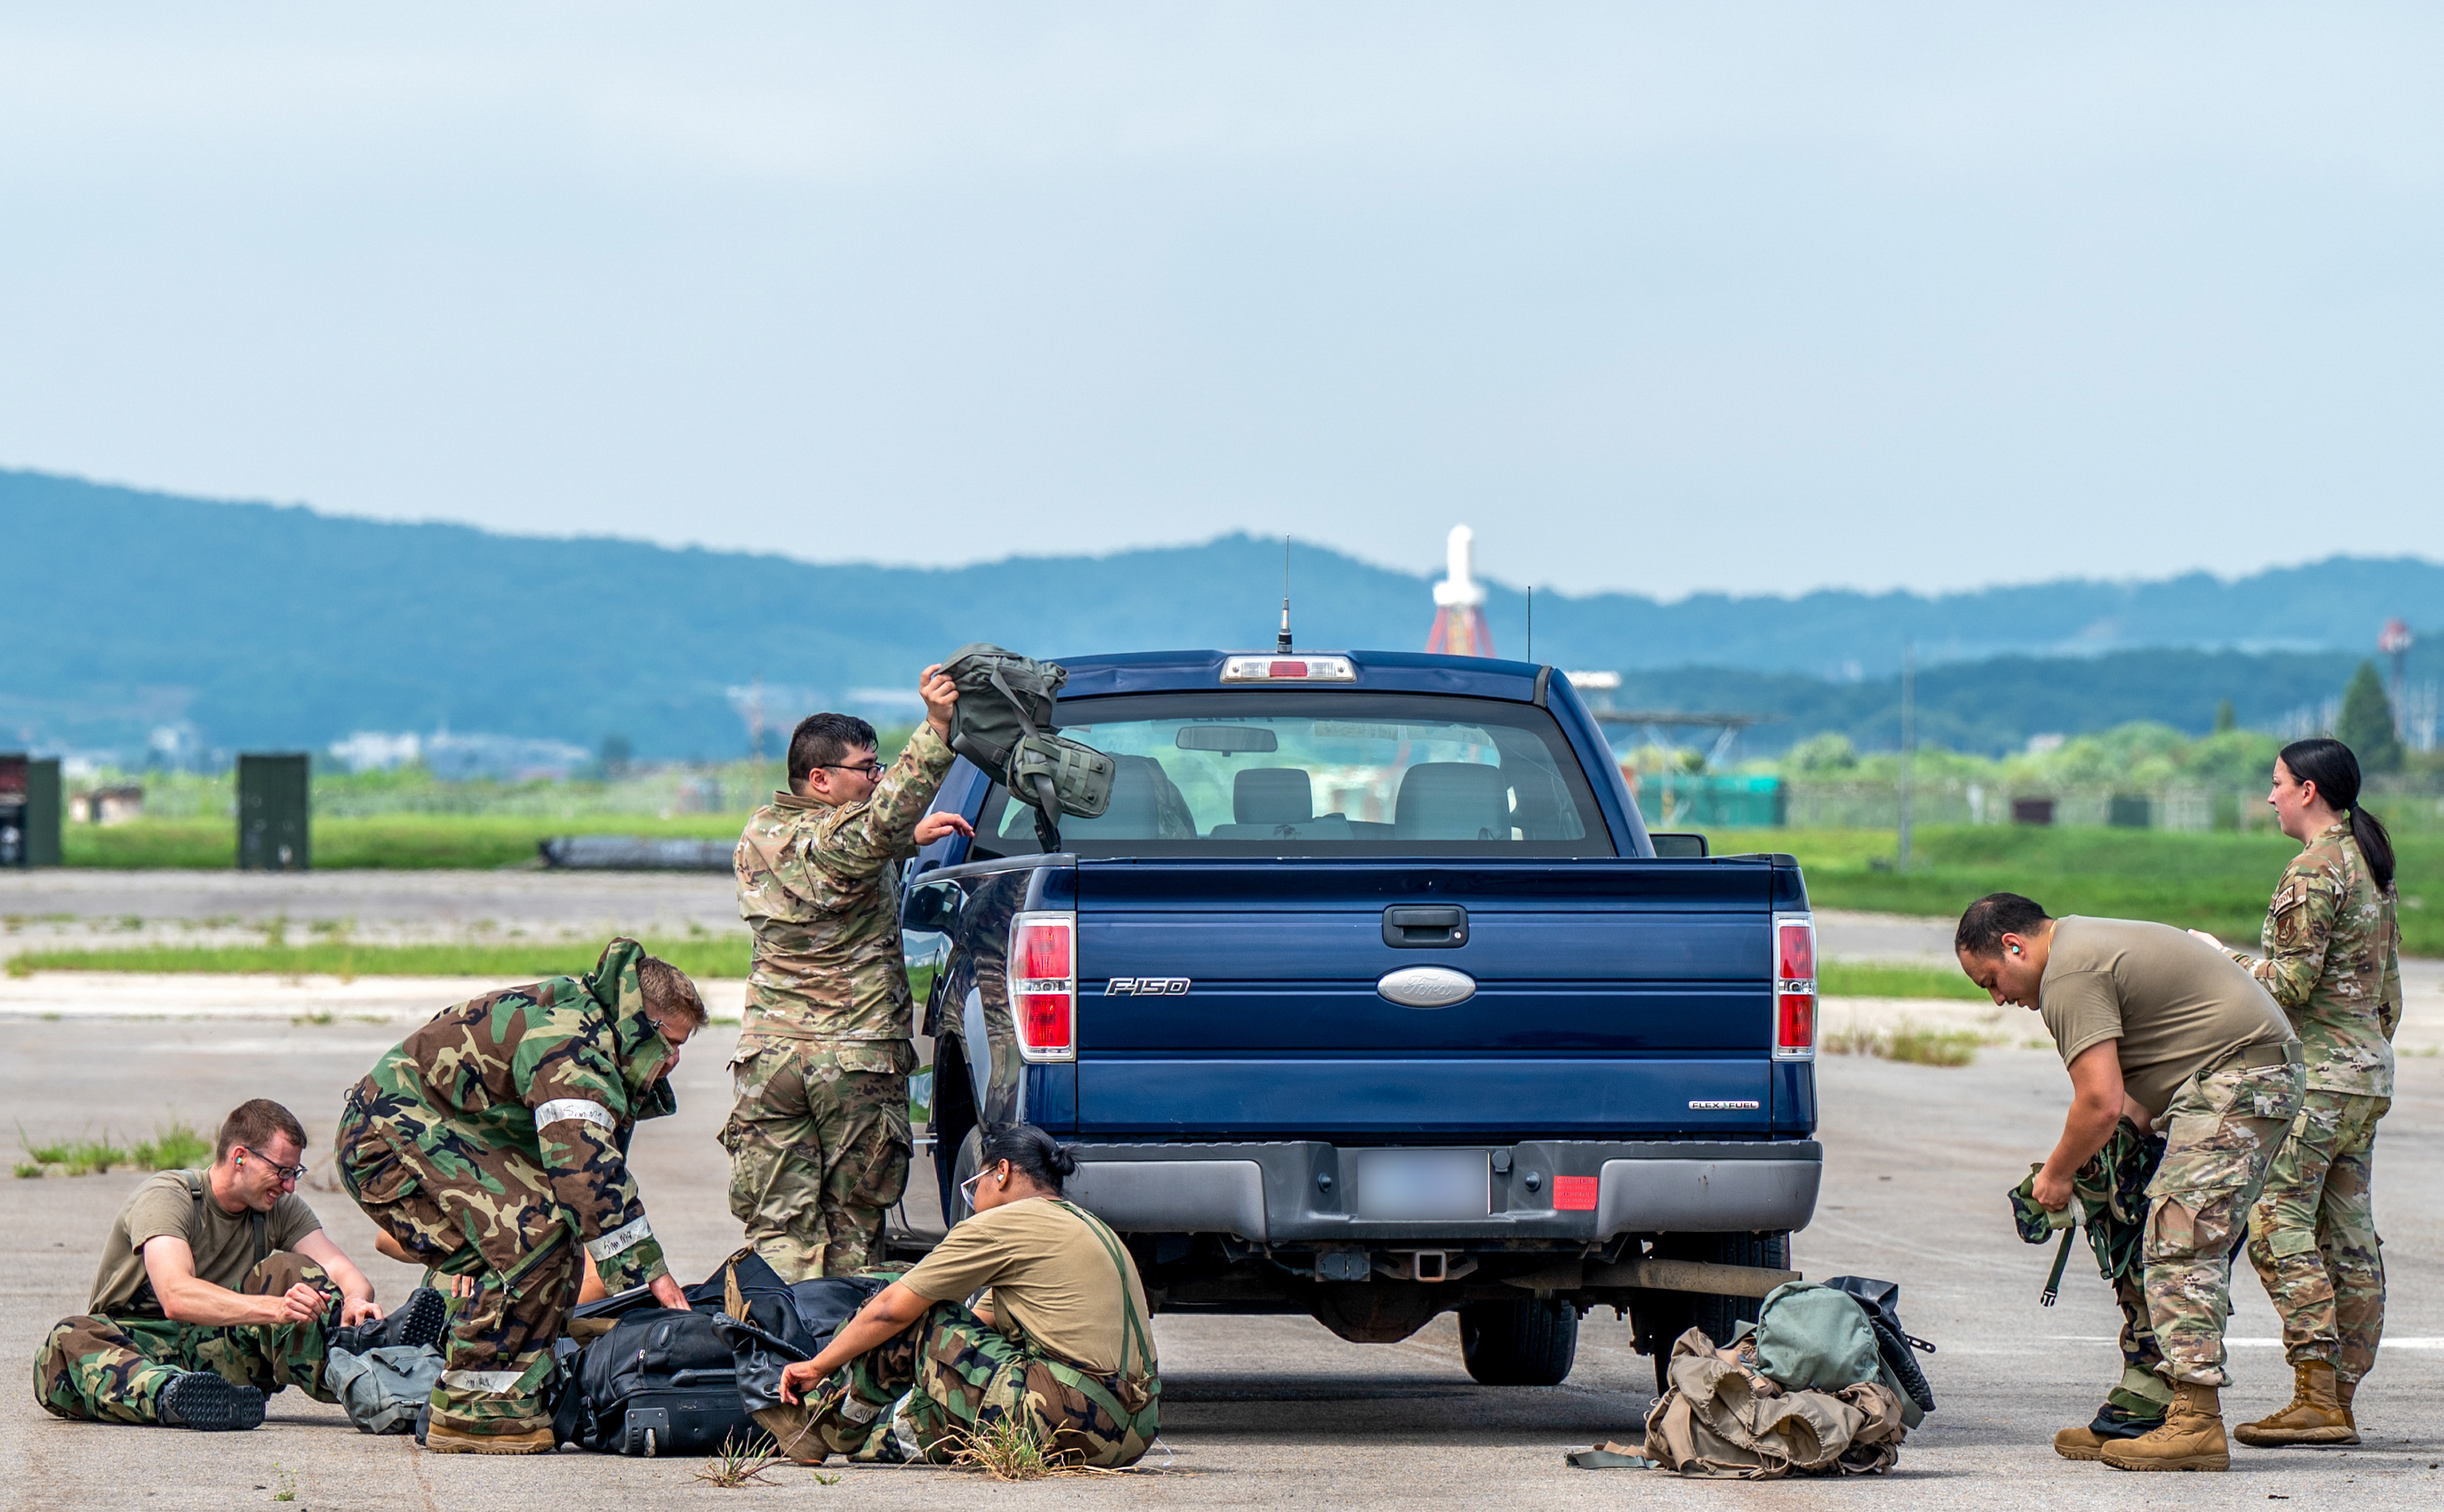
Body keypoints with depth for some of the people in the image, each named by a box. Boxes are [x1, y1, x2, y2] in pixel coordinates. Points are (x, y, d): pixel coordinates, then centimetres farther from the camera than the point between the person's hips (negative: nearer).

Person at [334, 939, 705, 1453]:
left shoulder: (593, 1036, 13)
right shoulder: (569, 1035, -21)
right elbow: (584, 1161, -31)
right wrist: (647, 1268, -30)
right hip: (388, 1137, -11)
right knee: (537, 1235, -24)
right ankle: (471, 1412, -18)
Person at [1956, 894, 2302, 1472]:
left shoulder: (2069, 976, -13)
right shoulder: (2090, 941, 21)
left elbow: (2101, 1104, -17)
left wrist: (2056, 1174, -3)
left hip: (2234, 1082, -11)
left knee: (2179, 1245, -13)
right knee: (2195, 1246, 11)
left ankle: (2197, 1422, -18)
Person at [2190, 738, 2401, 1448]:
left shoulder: (2313, 872, -13)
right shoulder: (2371, 868, 16)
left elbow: (2291, 983, -17)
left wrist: (2221, 956, -3)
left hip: (2319, 1072, -9)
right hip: (2370, 1070, 9)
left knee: (2278, 1218, -11)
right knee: (2349, 1235, 7)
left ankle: (2316, 1396, -17)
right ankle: (2340, 1401, 8)